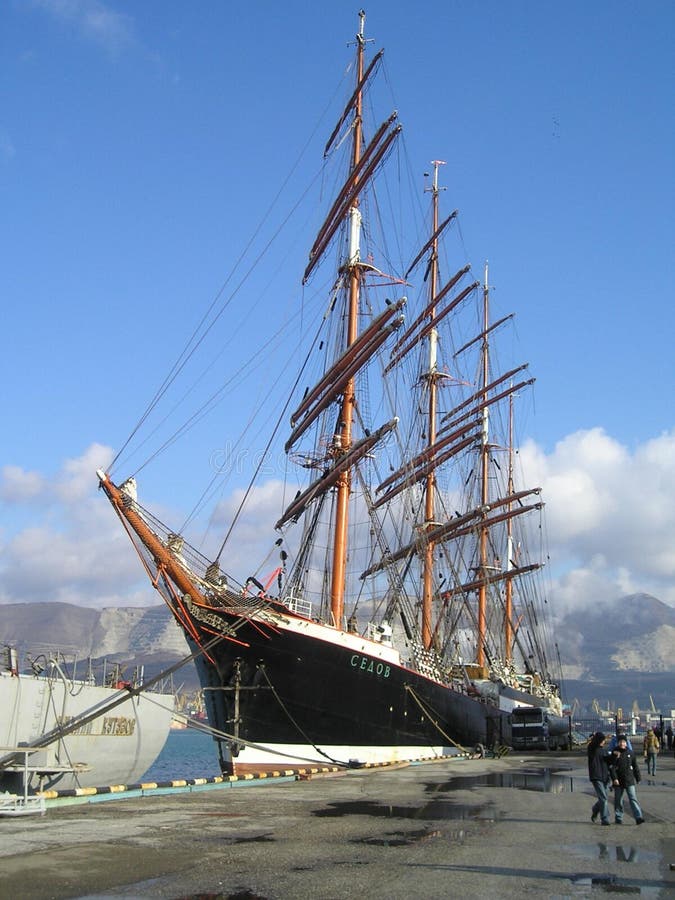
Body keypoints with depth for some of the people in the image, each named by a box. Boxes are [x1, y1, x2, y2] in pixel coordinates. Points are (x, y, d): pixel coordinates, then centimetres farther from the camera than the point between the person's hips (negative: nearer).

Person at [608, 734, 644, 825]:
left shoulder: (630, 753, 4)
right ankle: (618, 818, 18)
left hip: (630, 780, 1)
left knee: (633, 798, -8)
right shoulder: (614, 753, -3)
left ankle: (638, 817, -13)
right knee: (618, 800, 7)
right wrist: (614, 778, -17)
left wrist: (638, 778, 13)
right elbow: (611, 767, -8)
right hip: (618, 781, -1)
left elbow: (635, 766, 12)